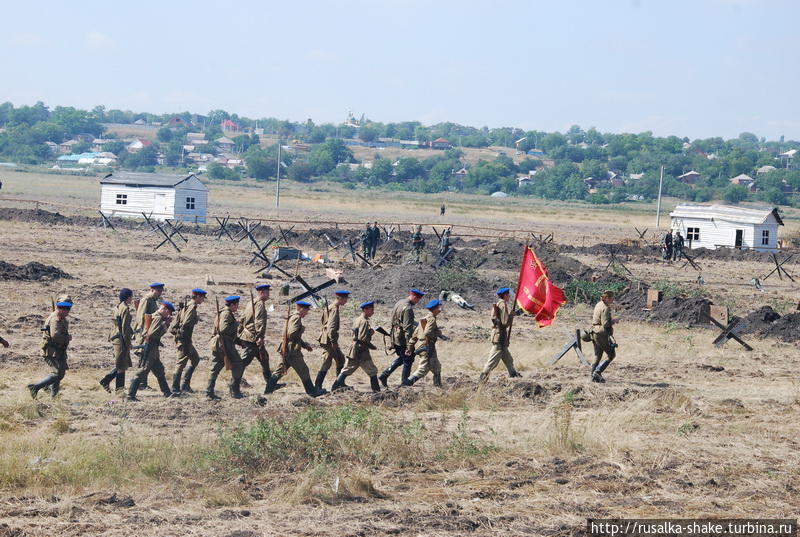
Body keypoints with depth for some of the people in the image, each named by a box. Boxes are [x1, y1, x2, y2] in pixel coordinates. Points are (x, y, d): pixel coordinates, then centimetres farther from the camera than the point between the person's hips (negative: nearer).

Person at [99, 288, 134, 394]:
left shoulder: (118, 307, 13)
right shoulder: (125, 308, -15)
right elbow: (124, 327, -18)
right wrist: (128, 342, -14)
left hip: (115, 337, 9)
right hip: (121, 339, -9)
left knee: (120, 365, 15)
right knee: (122, 365, -1)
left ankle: (105, 381, 13)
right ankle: (119, 388, 3)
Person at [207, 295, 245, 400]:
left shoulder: (222, 313, 19)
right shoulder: (226, 314, -13)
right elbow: (224, 329, -26)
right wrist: (236, 325, -12)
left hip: (216, 345, 10)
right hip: (225, 345, -10)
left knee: (215, 369, 9)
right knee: (238, 366, 1)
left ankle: (209, 392, 7)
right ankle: (234, 390, 2)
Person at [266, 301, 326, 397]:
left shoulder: (292, 317, 18)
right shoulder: (296, 318, -15)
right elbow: (292, 334, -25)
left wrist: (305, 345, 20)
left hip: (286, 351, 9)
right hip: (293, 351, -9)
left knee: (280, 371, 11)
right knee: (303, 371, 2)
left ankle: (268, 390, 10)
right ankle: (312, 391, 11)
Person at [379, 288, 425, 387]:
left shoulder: (399, 303, 10)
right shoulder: (408, 308, -20)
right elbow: (407, 328, -24)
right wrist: (409, 346, -25)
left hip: (395, 337, 9)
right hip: (402, 338, -9)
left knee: (401, 358, 22)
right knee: (408, 360, 5)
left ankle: (384, 375, 15)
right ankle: (404, 382, 11)